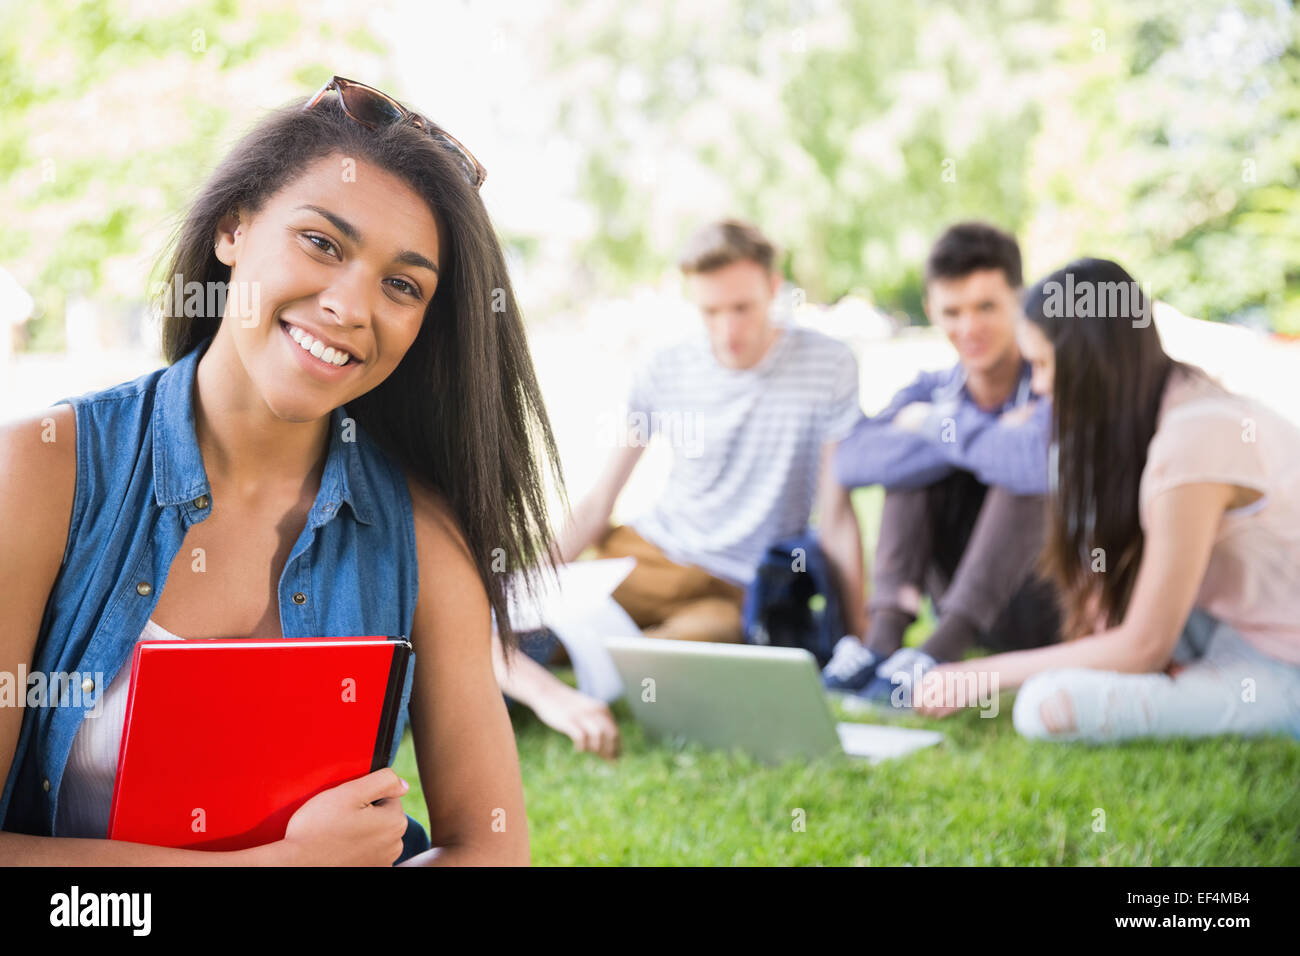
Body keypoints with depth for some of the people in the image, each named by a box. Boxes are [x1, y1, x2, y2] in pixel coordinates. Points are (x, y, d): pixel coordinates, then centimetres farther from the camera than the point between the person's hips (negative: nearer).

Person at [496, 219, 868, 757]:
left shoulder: (827, 366, -6)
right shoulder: (665, 372, 2)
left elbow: (835, 512, -3)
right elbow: (599, 503, 5)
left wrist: (859, 632, -7)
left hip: (739, 591, -4)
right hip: (648, 552, 4)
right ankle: (547, 691, -39)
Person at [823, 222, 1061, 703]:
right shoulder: (932, 391, 1)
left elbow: (1040, 461, -39)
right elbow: (851, 461, -20)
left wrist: (940, 426, -22)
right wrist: (981, 440, -27)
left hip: (1054, 605, -4)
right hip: (975, 616, 4)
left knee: (1027, 473, -28)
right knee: (913, 459, -12)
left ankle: (941, 649, -37)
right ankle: (885, 633, -27)